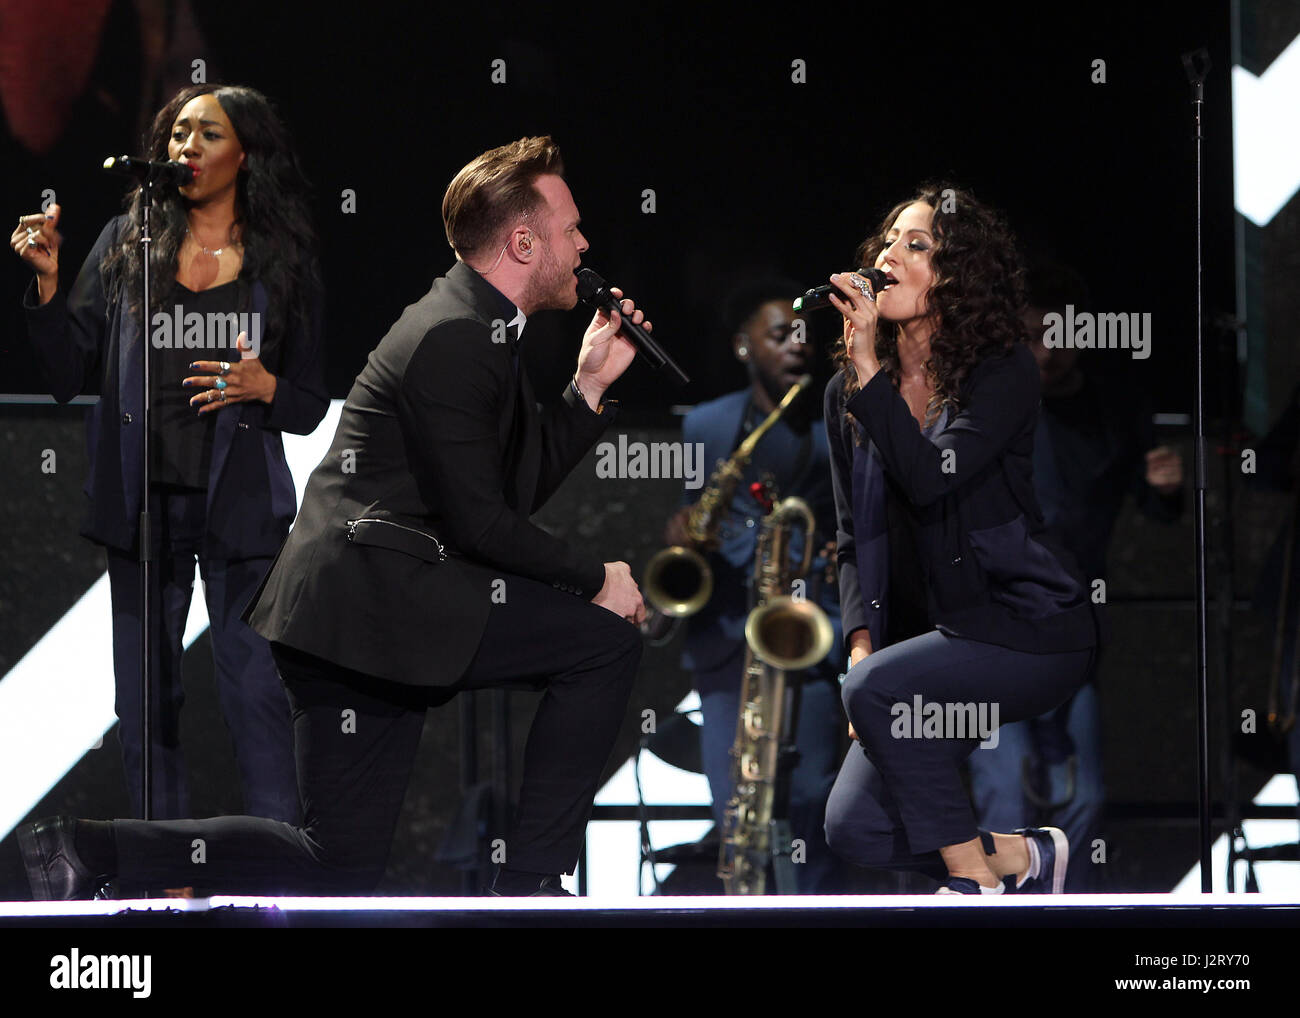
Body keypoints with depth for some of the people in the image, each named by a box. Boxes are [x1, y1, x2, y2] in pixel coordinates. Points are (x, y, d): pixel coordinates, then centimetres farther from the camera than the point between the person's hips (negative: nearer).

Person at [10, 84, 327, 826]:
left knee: (254, 687, -9)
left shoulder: (283, 263, 4)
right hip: (142, 500, 2)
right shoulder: (127, 244, 6)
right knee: (147, 696, 6)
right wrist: (48, 281, -7)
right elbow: (68, 374, 4)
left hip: (240, 505, -2)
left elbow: (311, 405, 7)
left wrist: (262, 387, -14)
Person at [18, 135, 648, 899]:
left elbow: (520, 487, 21)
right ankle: (532, 884, -6)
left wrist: (591, 384, 13)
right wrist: (595, 577, -8)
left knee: (339, 865, 8)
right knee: (604, 641, -11)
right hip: (375, 598, -10)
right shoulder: (453, 339, -14)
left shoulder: (481, 329, 19)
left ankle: (85, 850, 5)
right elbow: (480, 522, -17)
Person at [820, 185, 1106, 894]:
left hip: (1031, 627, -6)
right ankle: (1019, 858, 11)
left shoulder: (1004, 373, -8)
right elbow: (854, 535, 10)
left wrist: (868, 367, -24)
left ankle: (972, 874, -17)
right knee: (852, 828, -12)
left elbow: (928, 477, -24)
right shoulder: (847, 394, 9)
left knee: (876, 689, -32)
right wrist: (861, 641, -5)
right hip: (933, 636, 6)